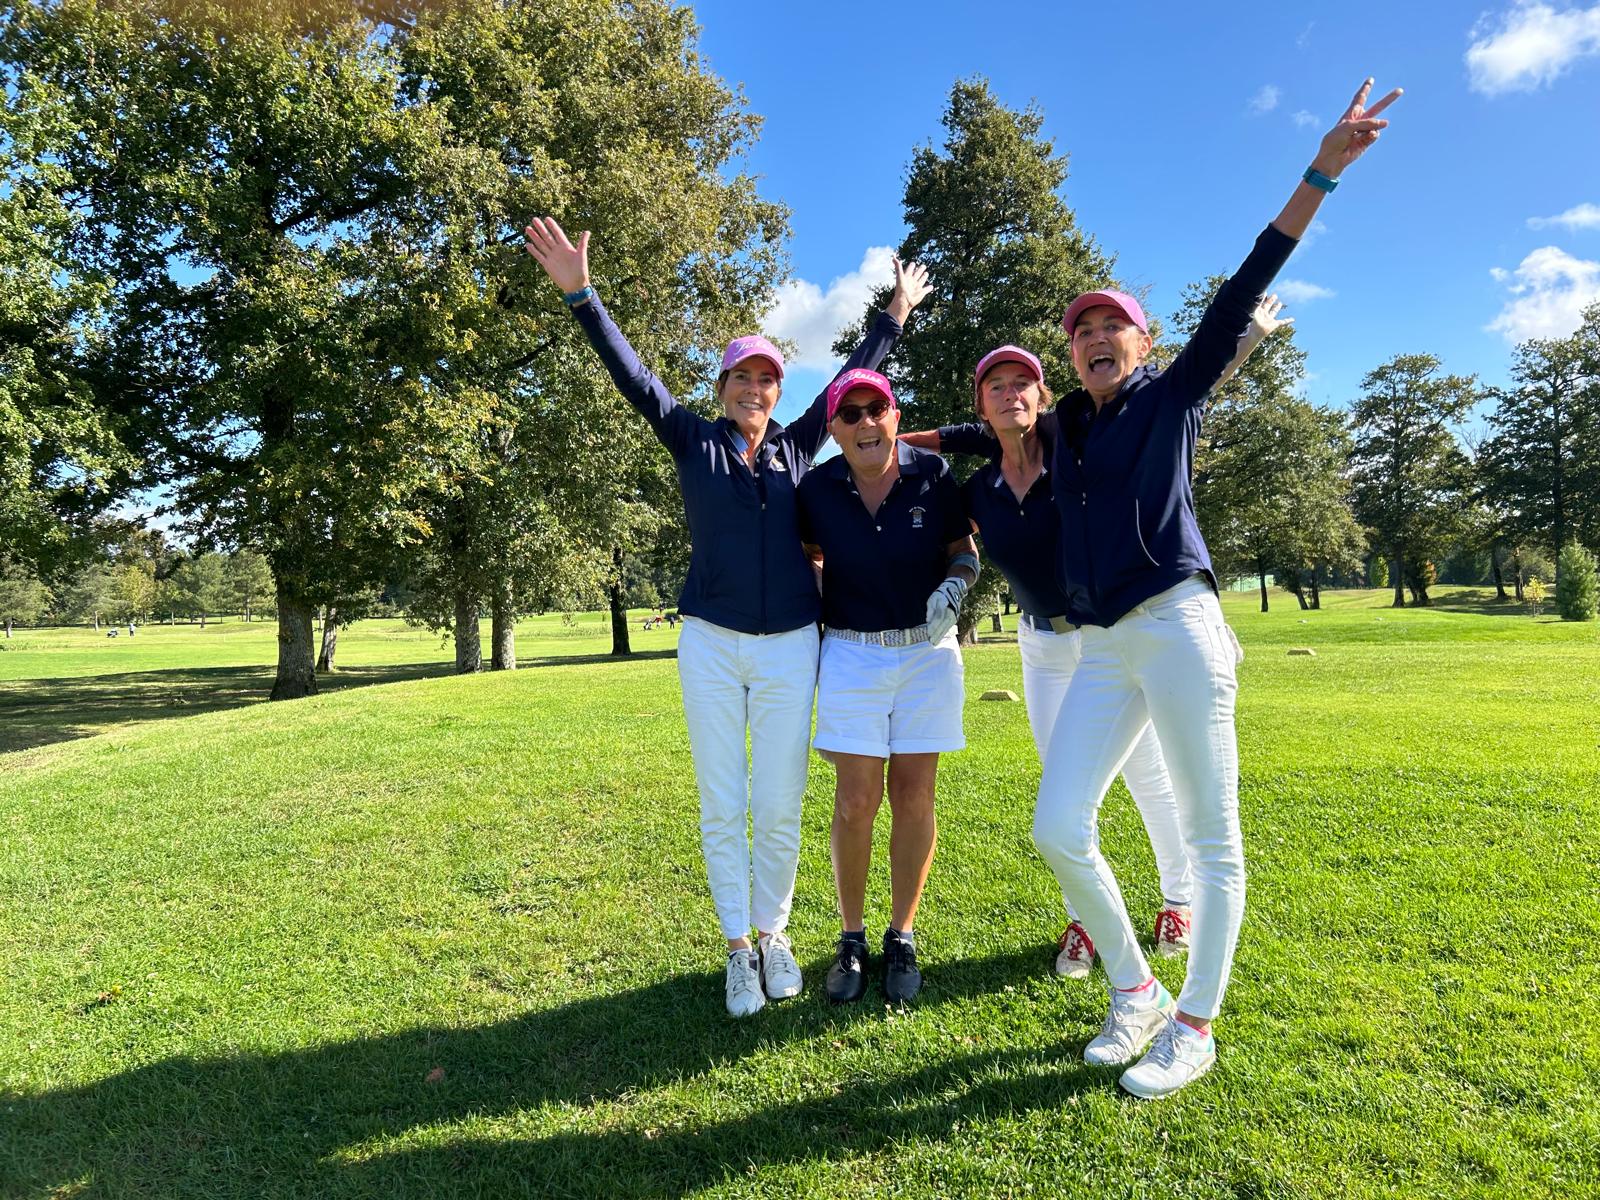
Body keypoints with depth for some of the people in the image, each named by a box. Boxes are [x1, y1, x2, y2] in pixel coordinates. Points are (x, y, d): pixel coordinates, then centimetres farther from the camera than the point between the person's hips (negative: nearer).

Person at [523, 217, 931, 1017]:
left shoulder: (798, 446, 10)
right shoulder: (694, 442, 5)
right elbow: (632, 376, -2)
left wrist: (894, 317, 27)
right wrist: (581, 296, -10)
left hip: (790, 648, 1)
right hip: (710, 646, -1)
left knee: (779, 807, 3)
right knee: (721, 808, 4)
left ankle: (773, 933, 24)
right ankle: (737, 948, 18)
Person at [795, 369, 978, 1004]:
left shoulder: (933, 474, -6)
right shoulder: (817, 488, -4)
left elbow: (964, 551, 5)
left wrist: (952, 588, -15)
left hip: (930, 651, 0)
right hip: (852, 653, 0)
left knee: (914, 797, 4)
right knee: (856, 803, -2)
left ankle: (902, 938, 20)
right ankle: (851, 938, 17)